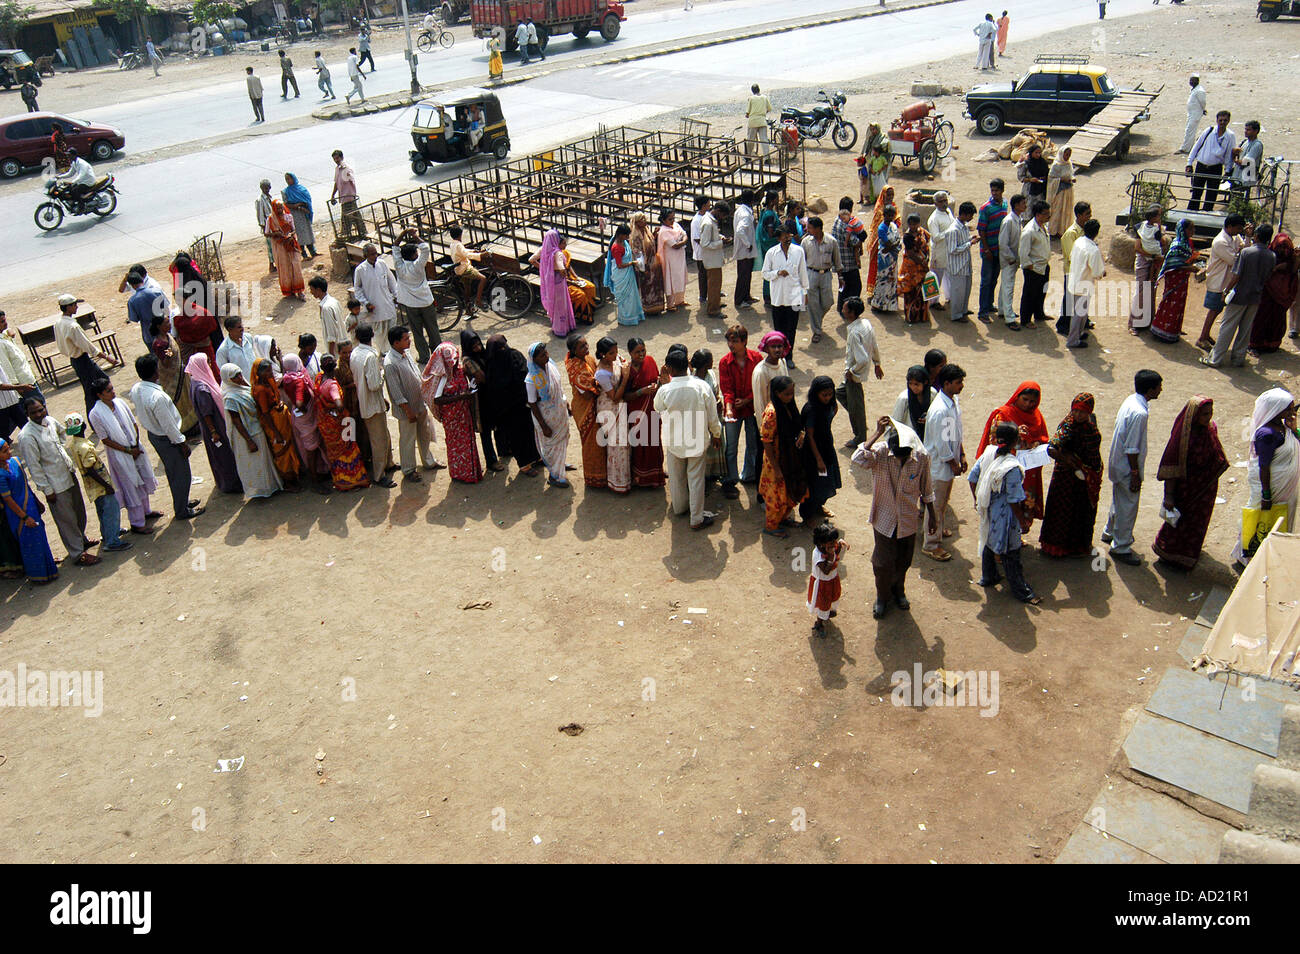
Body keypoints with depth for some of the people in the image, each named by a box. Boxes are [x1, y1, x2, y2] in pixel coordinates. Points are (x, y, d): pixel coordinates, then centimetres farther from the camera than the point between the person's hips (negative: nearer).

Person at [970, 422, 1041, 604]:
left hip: (987, 511, 7)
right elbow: (1013, 500, -22)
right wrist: (1022, 518, -8)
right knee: (1010, 551, 6)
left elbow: (973, 477, 2)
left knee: (988, 542, 25)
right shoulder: (1012, 467, -28)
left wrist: (977, 499, 17)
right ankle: (1020, 590, 21)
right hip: (1003, 515, -7)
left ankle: (988, 577, 44)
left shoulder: (988, 453, -9)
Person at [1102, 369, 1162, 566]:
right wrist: (1136, 474, -17)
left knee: (1120, 500, 27)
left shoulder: (1131, 400, -1)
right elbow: (1132, 449, -26)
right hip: (1127, 467, -10)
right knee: (1128, 506, 5)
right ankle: (1120, 547, 19)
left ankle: (1110, 533, 45)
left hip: (1118, 462, 10)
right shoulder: (1139, 413, -30)